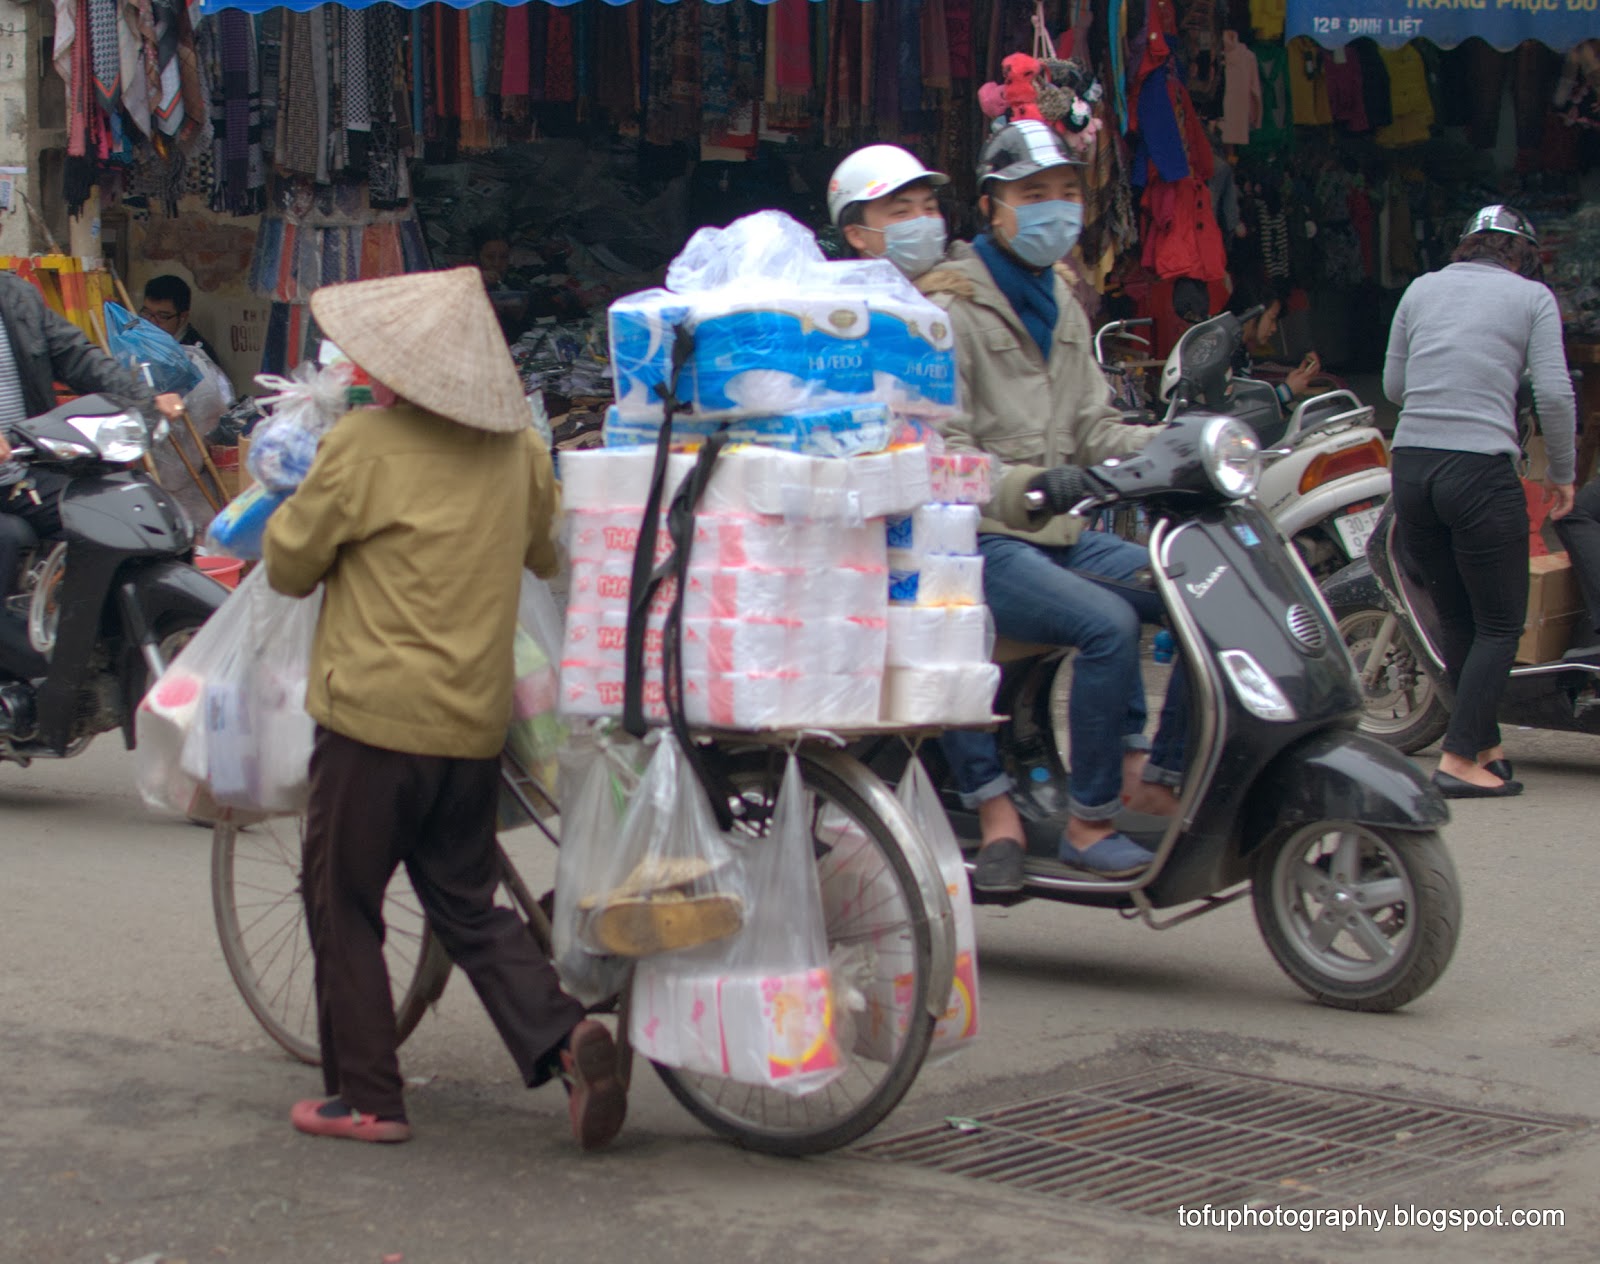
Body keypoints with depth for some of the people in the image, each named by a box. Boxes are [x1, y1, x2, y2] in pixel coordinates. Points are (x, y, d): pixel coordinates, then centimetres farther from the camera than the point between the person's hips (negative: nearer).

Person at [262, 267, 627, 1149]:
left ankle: (365, 1098, 12)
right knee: (468, 904, 15)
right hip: (476, 721, 6)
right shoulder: (517, 446, 5)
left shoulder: (364, 446, -13)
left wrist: (297, 507, 16)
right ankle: (563, 1037, -5)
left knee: (344, 907, 9)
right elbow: (549, 555, 20)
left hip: (374, 715, -6)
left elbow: (290, 565, -2)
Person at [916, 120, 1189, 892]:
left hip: (1060, 536, 8)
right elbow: (941, 450, -16)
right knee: (1108, 623, -29)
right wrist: (1015, 487, -33)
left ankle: (1159, 771, 1)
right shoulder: (949, 305, -7)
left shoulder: (1059, 303, 18)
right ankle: (1088, 821, -16)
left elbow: (1094, 430, 16)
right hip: (977, 542, -8)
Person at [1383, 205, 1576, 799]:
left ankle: (1485, 745, 25)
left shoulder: (1422, 288, 15)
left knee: (1457, 621, 17)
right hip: (1481, 469, -5)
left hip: (1410, 464, 5)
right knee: (1500, 626, 5)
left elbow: (1393, 385, 16)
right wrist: (1562, 473, 8)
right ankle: (1459, 760, -5)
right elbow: (1554, 393, -3)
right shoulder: (1532, 296, 5)